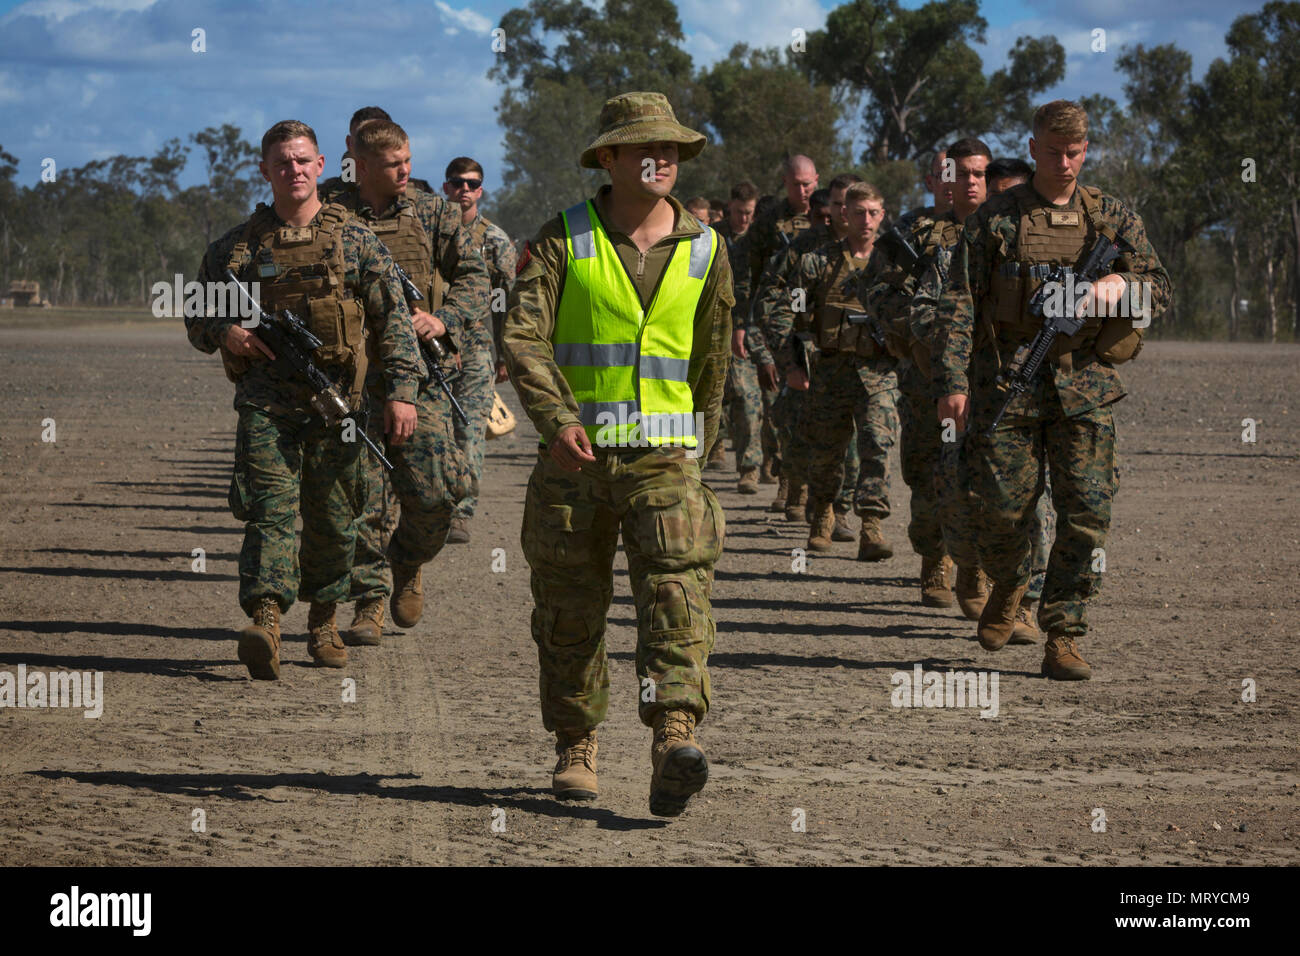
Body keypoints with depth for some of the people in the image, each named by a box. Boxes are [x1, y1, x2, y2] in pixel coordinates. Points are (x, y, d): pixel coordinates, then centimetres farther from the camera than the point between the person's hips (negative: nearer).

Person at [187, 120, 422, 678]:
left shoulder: (355, 242, 5)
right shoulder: (239, 248, 7)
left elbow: (393, 320, 4)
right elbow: (196, 317, 16)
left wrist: (401, 391, -4)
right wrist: (225, 333, -7)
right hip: (265, 404, -1)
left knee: (332, 520, 8)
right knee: (270, 510, -15)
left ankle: (323, 621, 25)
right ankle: (265, 623, -27)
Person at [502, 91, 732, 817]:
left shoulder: (705, 250, 6)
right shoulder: (564, 240, 0)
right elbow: (523, 336, -11)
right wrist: (558, 419, -27)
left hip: (663, 456, 0)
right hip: (574, 457, 0)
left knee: (677, 588, -18)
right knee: (570, 608, 7)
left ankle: (675, 739, -30)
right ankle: (577, 746, 25)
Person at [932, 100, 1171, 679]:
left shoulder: (1112, 218, 10)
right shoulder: (995, 218, 4)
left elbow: (1161, 287, 6)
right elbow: (958, 304, 0)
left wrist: (1119, 282, -17)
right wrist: (952, 382, -9)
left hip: (1085, 387, 1)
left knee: (1087, 512, -7)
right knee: (1005, 507, -2)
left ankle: (1062, 638, 0)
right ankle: (1007, 588, 31)